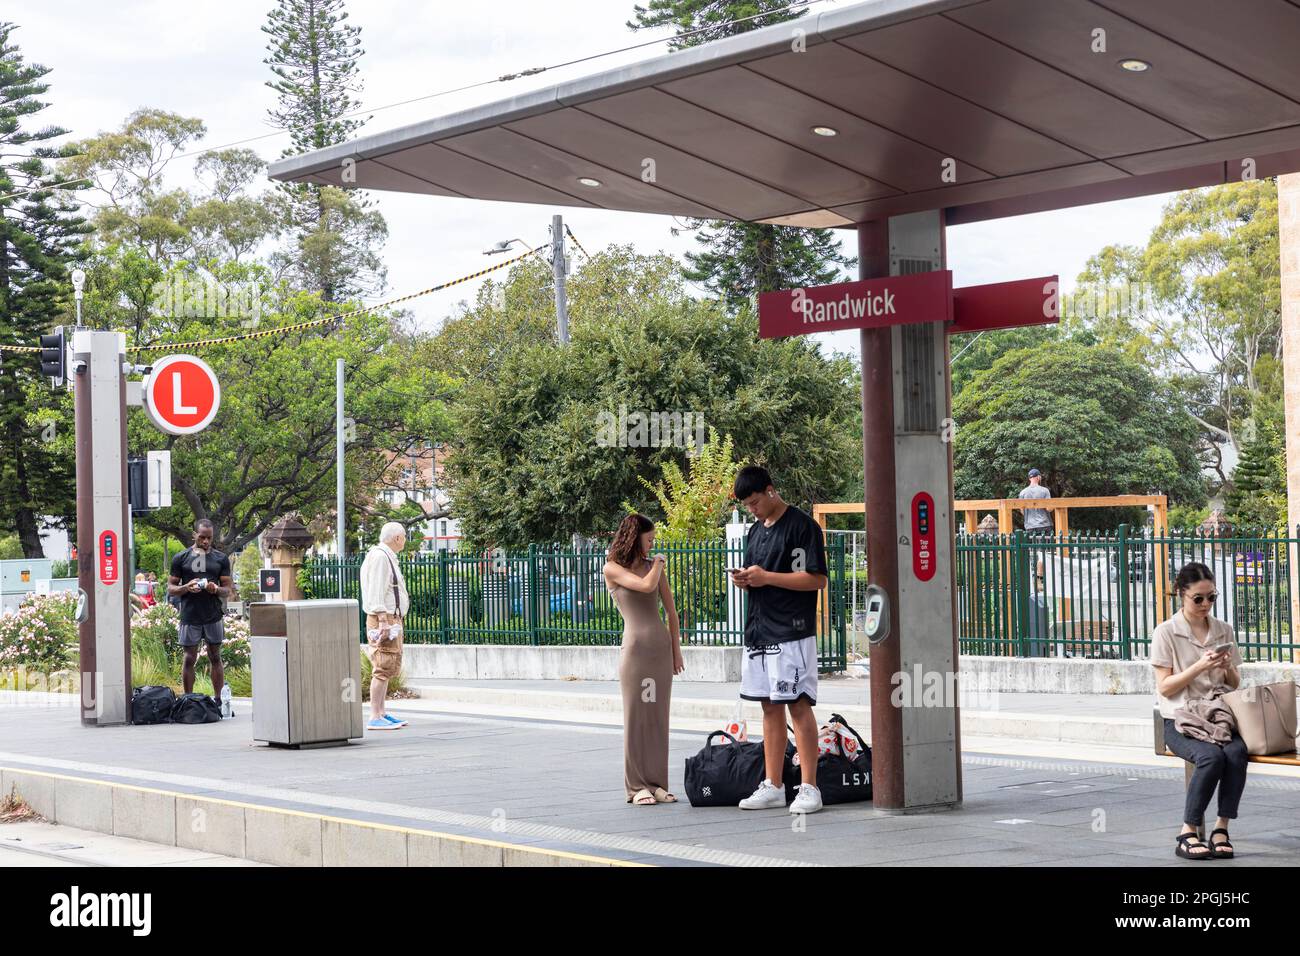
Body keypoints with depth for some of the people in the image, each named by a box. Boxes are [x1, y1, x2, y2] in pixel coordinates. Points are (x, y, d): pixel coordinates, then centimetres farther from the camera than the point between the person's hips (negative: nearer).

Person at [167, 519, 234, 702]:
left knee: (215, 658, 5)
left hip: (213, 616, 1)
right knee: (190, 658, 2)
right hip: (189, 617, -1)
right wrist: (186, 587, -16)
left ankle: (218, 700, 8)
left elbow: (228, 589, 7)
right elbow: (170, 589, 4)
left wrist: (216, 589, -15)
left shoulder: (221, 559, 7)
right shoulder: (181, 558, 4)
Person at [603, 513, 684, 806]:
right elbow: (646, 585, -17)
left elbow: (671, 611, 15)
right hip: (635, 647, -5)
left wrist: (676, 650, 10)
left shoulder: (654, 566, 14)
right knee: (635, 717, -2)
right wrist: (658, 563, 2)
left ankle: (656, 782, 9)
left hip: (661, 647, 5)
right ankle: (636, 786, 2)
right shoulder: (612, 569, -1)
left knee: (658, 717, 5)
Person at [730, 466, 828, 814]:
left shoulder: (802, 525, -9)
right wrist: (744, 580, 1)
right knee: (770, 707, 10)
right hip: (758, 630, 8)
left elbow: (817, 579, -14)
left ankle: (809, 789, -5)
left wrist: (766, 577, -16)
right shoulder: (756, 530, 17)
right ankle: (772, 787, 13)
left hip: (792, 632, -8)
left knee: (798, 706, -8)